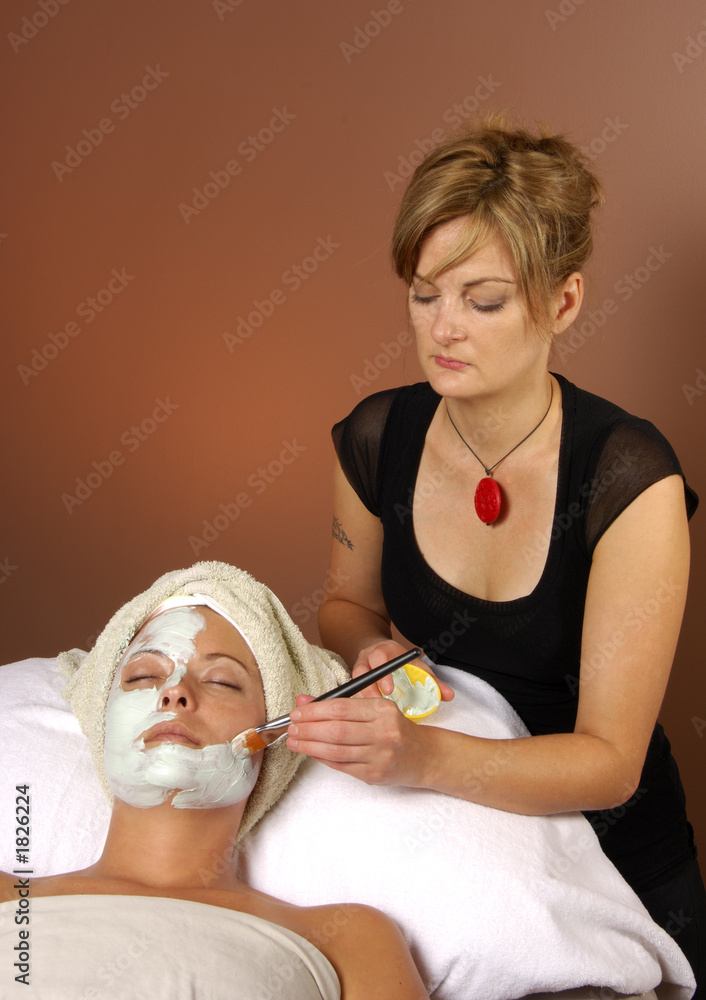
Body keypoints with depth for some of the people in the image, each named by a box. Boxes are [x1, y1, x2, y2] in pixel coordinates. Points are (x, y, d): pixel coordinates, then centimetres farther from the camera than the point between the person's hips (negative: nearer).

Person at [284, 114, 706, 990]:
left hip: (612, 863, -3)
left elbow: (608, 762, -25)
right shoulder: (376, 439, -12)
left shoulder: (629, 479, -26)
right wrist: (370, 648, -16)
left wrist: (424, 755, -41)